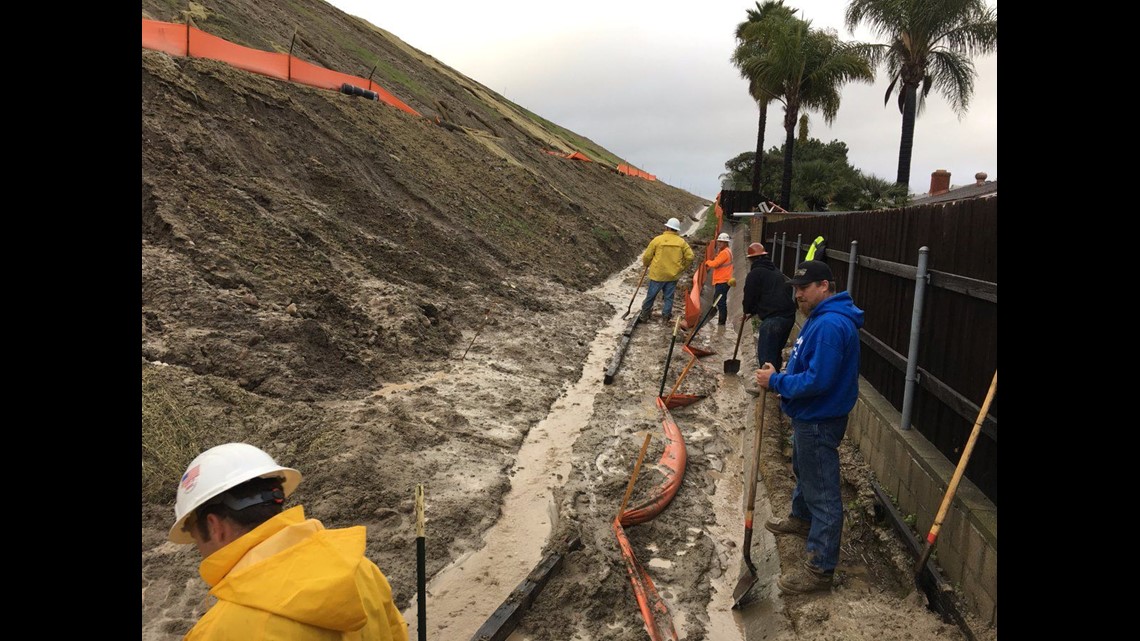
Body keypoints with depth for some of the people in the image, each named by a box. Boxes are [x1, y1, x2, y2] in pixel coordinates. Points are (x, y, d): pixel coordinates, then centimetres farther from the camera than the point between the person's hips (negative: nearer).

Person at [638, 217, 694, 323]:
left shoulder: (657, 240, -8)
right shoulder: (681, 242, -1)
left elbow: (647, 256, -4)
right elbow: (690, 257, -2)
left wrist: (646, 264, 17)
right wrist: (682, 268, 13)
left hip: (658, 274, -2)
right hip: (673, 275, 2)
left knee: (651, 295, 11)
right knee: (669, 297, 12)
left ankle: (645, 316, 21)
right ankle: (666, 317, 15)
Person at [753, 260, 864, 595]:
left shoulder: (831, 325, -27)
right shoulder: (821, 317, 8)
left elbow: (818, 380, -31)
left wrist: (777, 382, -19)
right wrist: (785, 386, 7)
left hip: (819, 422, -11)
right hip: (809, 416, 11)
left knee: (823, 493, -2)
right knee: (803, 471, 31)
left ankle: (820, 569, 8)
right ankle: (801, 519, 55)